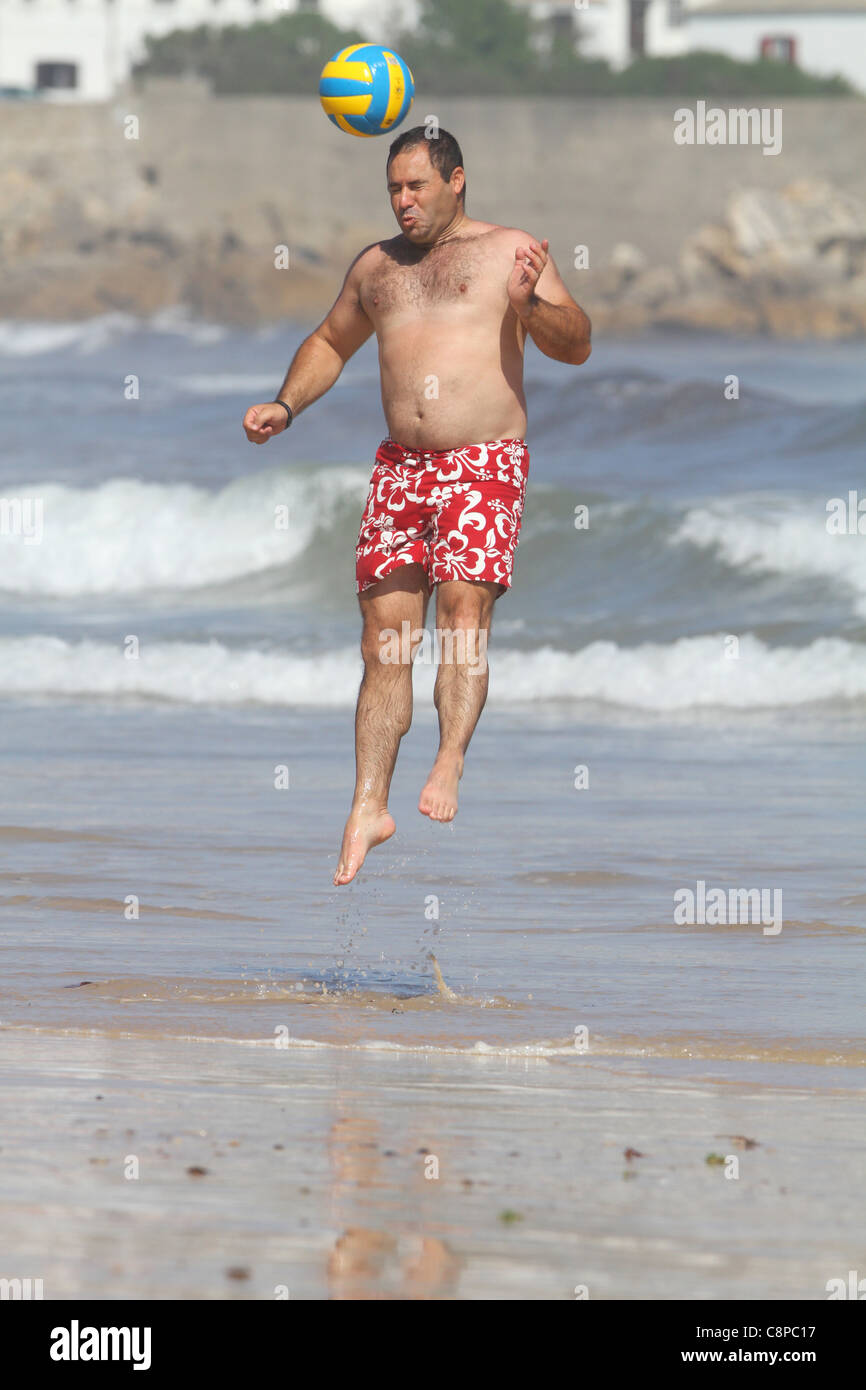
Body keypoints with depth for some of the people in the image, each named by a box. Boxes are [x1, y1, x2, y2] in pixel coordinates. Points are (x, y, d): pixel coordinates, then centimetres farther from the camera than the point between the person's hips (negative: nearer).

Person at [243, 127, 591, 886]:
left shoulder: (510, 250, 5)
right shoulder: (376, 266, 19)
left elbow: (576, 345, -2)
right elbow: (331, 343, 34)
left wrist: (530, 304, -21)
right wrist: (284, 406, 18)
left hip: (485, 462, -4)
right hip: (400, 465, 4)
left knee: (464, 602, -23)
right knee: (385, 636, 0)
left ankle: (450, 762, -28)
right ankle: (369, 806, 3)